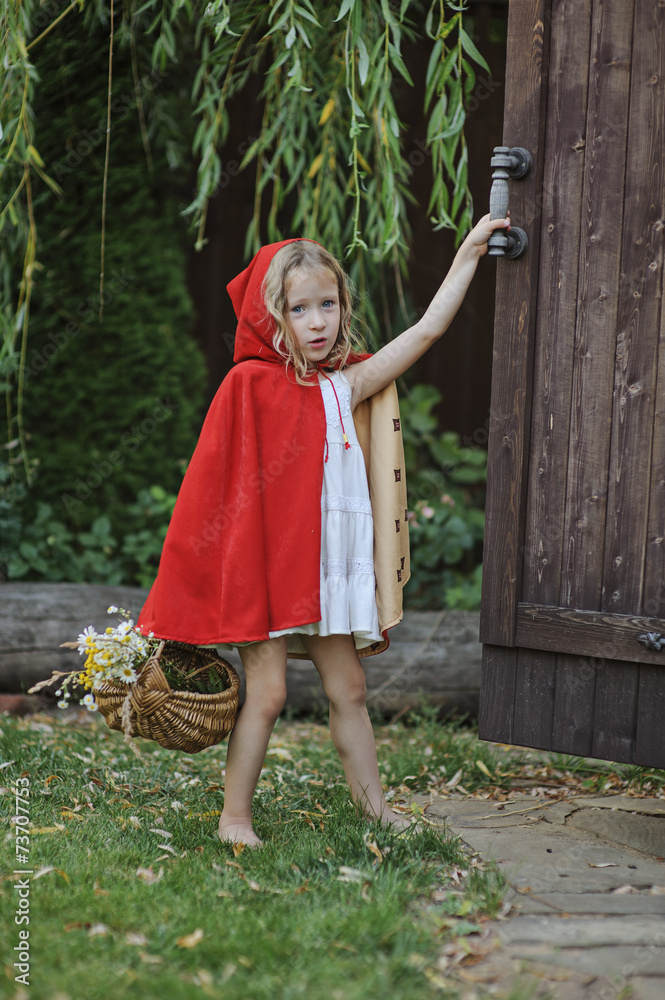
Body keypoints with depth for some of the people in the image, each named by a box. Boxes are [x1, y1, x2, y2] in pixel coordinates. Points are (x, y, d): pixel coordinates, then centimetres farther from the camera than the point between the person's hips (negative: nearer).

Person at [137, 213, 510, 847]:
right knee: (267, 691, -5)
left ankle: (375, 808, 20)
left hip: (332, 568, 5)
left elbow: (429, 328, 9)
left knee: (348, 689, 11)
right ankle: (234, 817, 6)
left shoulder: (348, 384, 7)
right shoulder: (249, 386, -7)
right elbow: (215, 488, -5)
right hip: (264, 564, -5)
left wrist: (469, 252, 10)